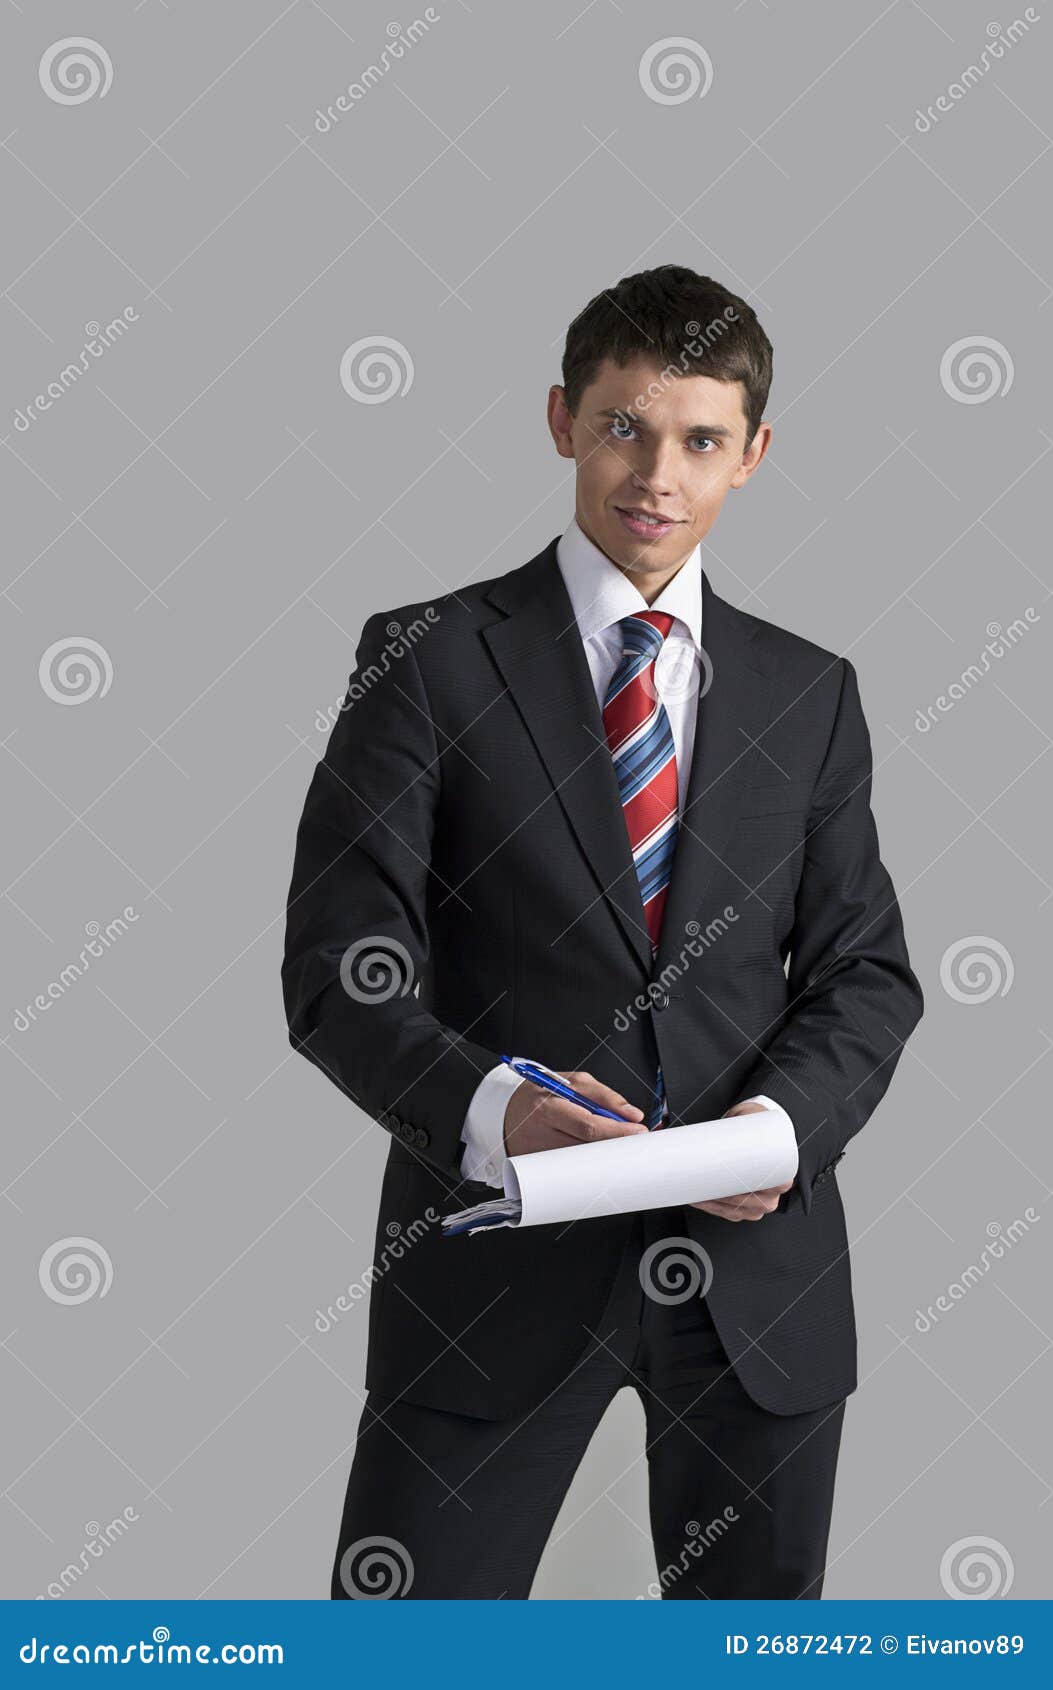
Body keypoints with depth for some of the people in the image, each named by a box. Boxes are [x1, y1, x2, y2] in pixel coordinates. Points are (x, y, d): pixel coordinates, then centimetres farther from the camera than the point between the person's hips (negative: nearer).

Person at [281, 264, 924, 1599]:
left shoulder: (810, 693, 10)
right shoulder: (428, 660, -1)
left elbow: (866, 968, 9)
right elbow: (338, 968, -6)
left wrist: (786, 1119, -12)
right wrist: (487, 1110, -24)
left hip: (753, 1246, 4)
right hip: (501, 1250, -3)